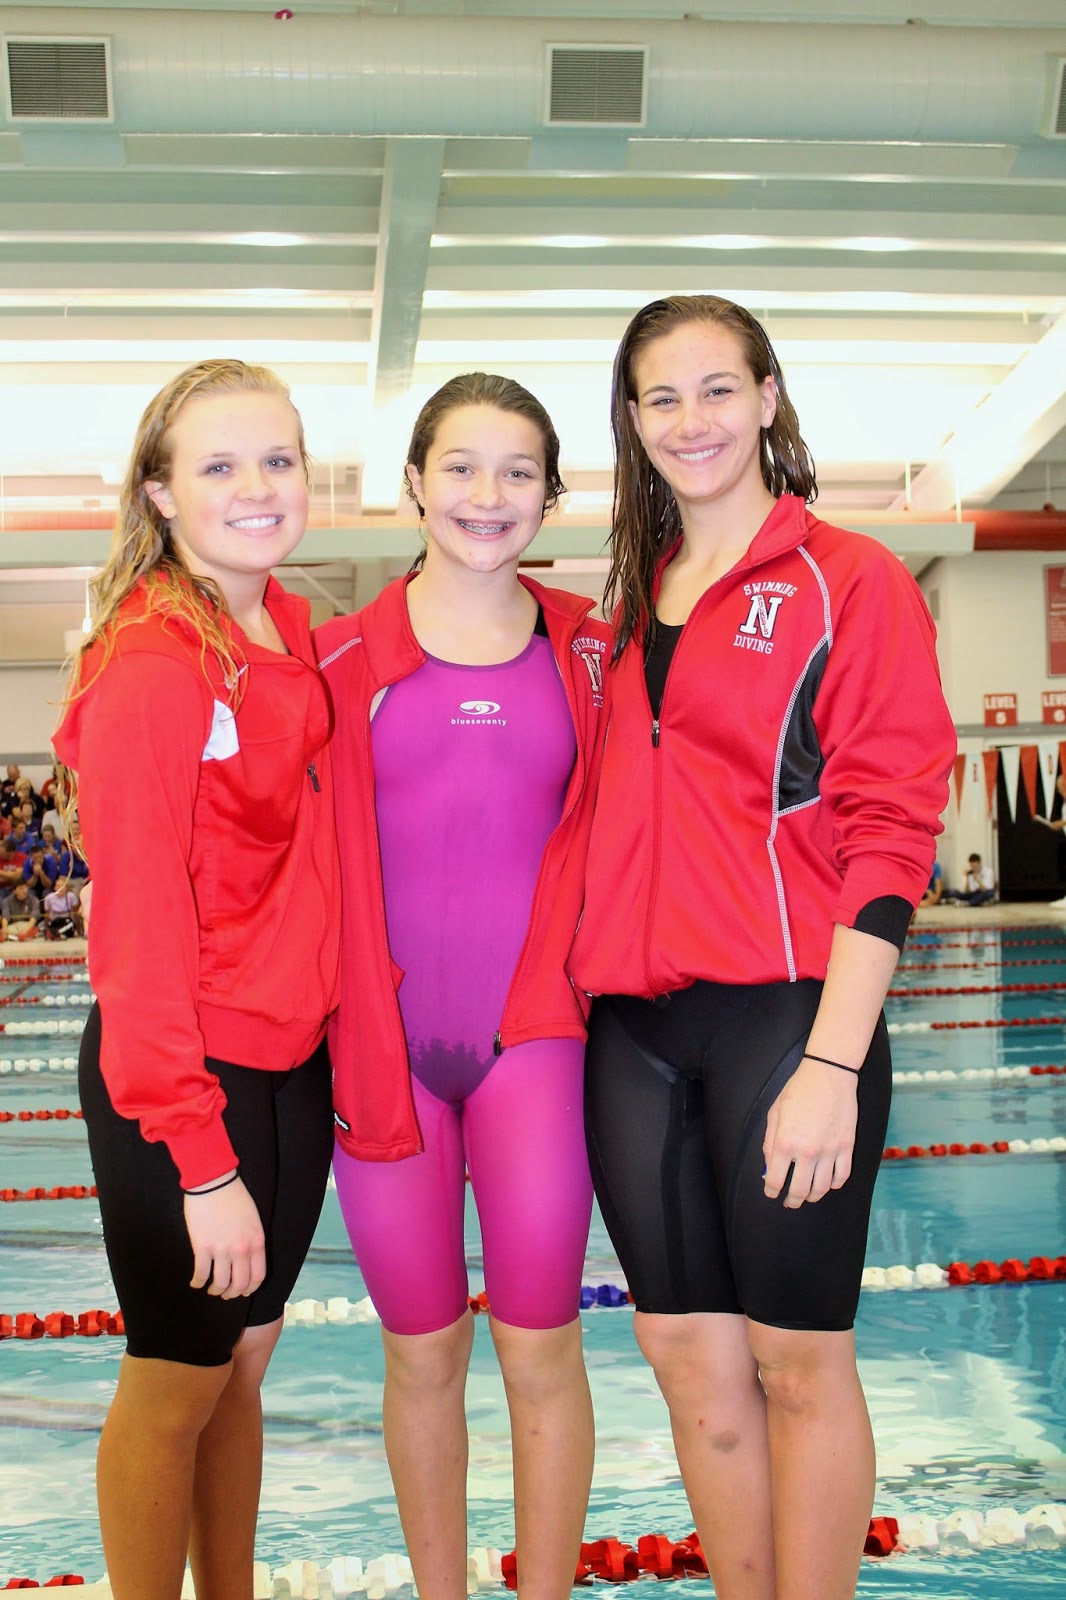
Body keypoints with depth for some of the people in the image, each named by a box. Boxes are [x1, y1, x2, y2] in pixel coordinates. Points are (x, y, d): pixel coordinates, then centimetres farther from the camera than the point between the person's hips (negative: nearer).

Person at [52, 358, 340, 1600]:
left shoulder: (294, 635, 6)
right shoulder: (150, 665, -17)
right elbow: (140, 933, -19)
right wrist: (201, 1159, -19)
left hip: (296, 1062, 7)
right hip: (183, 1076, -7)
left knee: (243, 1363, 19)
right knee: (177, 1379, 7)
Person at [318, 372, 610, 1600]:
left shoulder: (587, 652, 6)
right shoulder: (344, 657, 3)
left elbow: (608, 843, 9)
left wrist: (583, 991, -2)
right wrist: (350, 1036, -4)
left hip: (531, 1035, 0)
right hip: (385, 1039, 0)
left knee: (540, 1350, 3)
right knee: (420, 1354, 11)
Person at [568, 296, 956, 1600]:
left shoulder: (849, 579, -1)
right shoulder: (630, 600, 16)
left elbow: (889, 830, -8)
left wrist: (833, 1063, -16)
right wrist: (571, 991, 8)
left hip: (784, 1010, -5)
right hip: (634, 1026, 5)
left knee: (797, 1358, 4)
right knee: (693, 1359, 10)